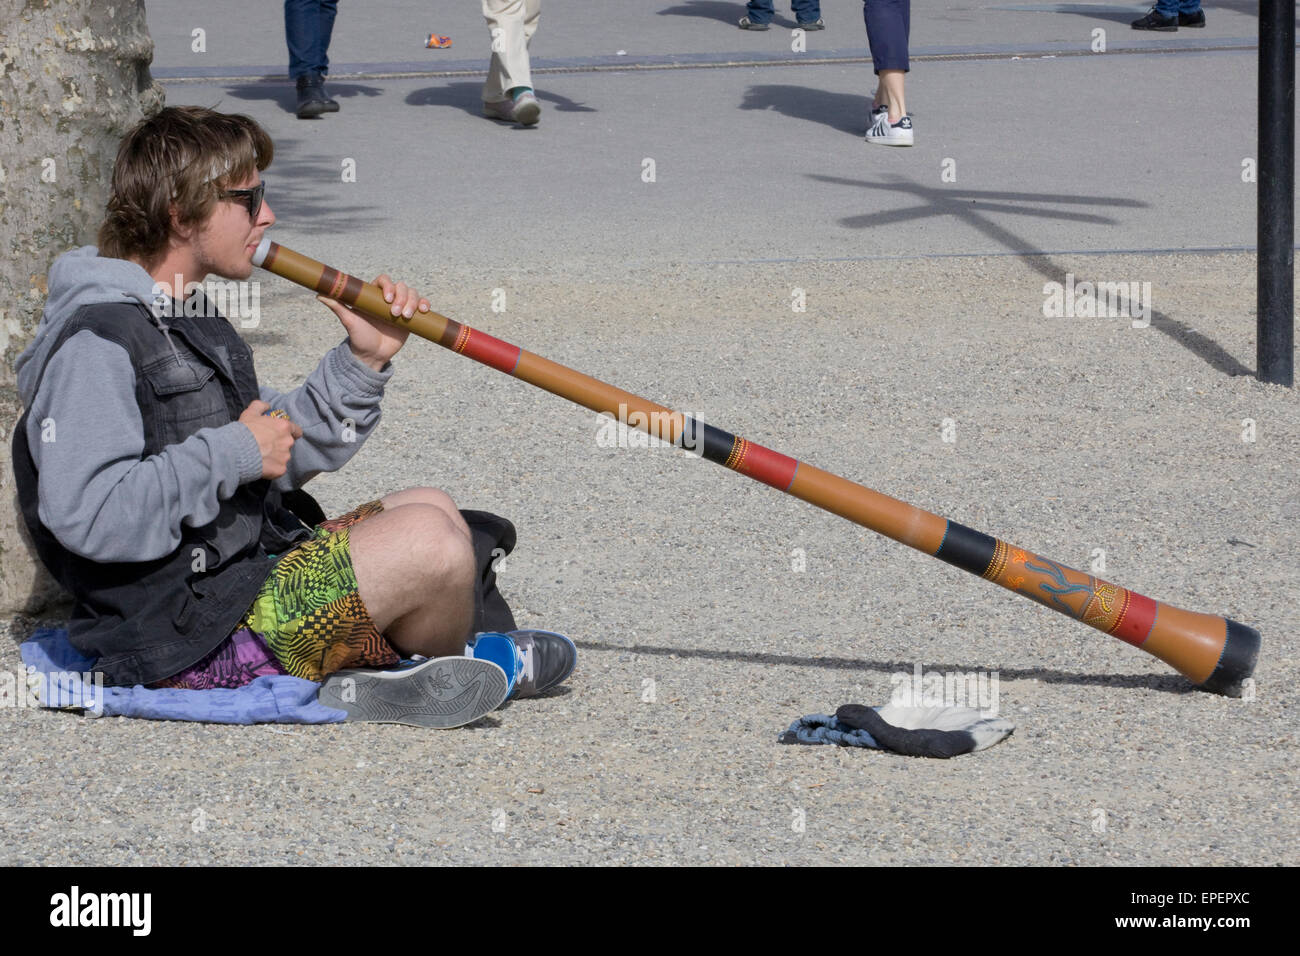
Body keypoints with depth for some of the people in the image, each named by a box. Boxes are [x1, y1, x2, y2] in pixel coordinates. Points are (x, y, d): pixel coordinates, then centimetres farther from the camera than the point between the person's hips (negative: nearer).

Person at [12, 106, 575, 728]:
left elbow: (277, 457, 21)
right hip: (185, 640, -12)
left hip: (251, 576, 12)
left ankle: (367, 680, -4)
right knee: (428, 539, -20)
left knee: (431, 510, 21)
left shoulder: (188, 325, 18)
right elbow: (88, 517, -29)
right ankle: (448, 667, 13)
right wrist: (232, 454, -19)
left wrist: (362, 361, 8)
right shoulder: (93, 345, -17)